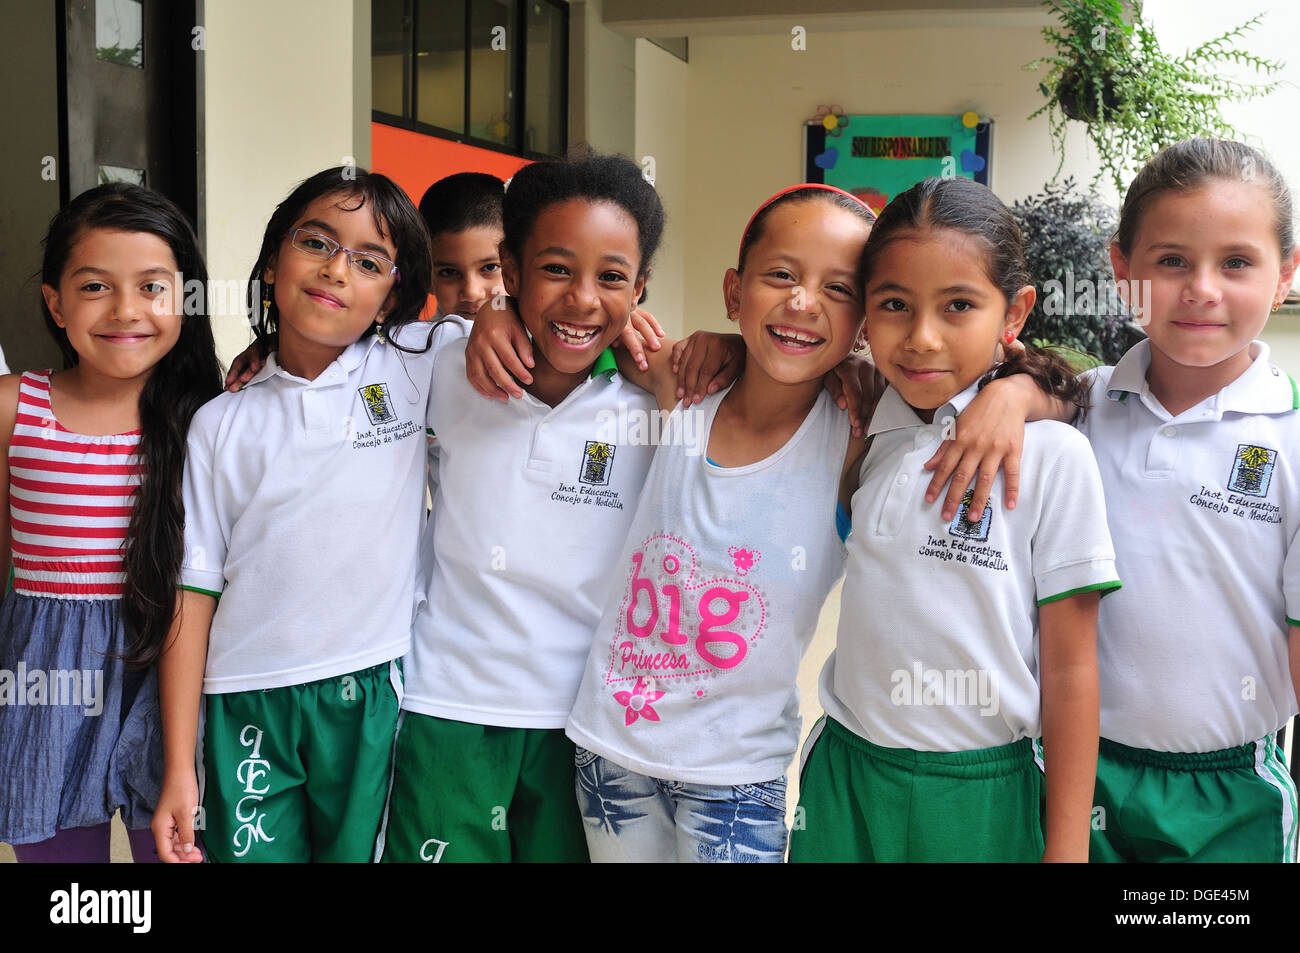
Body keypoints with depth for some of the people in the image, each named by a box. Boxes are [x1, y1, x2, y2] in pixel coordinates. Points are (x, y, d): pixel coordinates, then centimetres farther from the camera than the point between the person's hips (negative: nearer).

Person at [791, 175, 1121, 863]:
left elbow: (1070, 667, -8)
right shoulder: (852, 431, -1)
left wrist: (1066, 846, -5)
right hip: (844, 779, 3)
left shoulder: (1051, 456, -12)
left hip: (980, 801, -3)